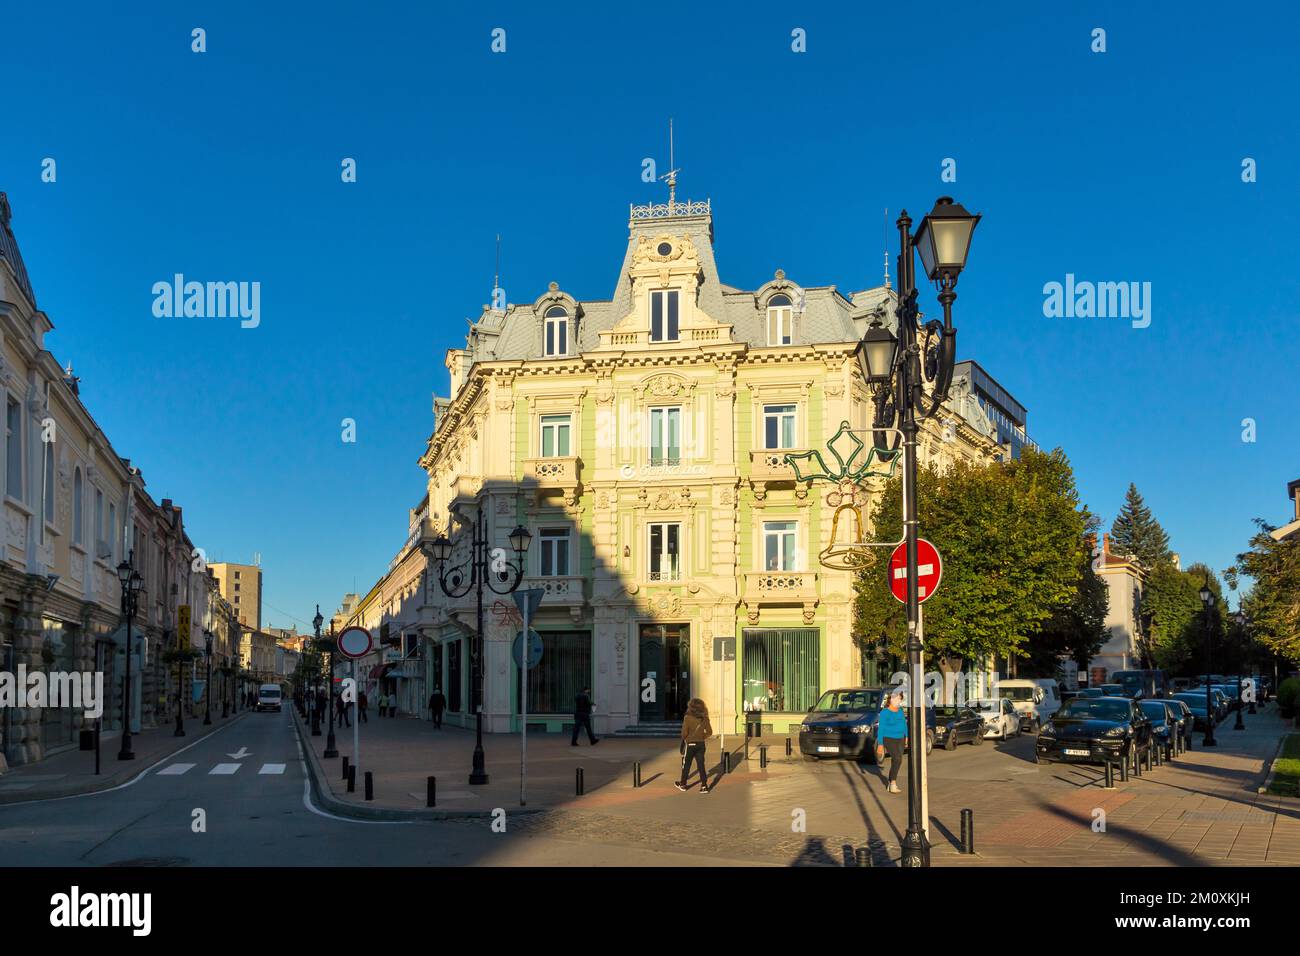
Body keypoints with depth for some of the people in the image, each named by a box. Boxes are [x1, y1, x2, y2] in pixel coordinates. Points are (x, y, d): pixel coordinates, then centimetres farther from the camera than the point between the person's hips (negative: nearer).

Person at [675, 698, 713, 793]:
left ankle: (682, 785, 24)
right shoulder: (704, 718, -1)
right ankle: (704, 786, 4)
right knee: (701, 765, 8)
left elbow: (684, 732, -16)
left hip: (690, 743, -3)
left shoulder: (688, 718, -14)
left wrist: (684, 739, 4)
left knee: (686, 765, 11)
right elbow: (709, 732, 0)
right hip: (701, 744, 4)